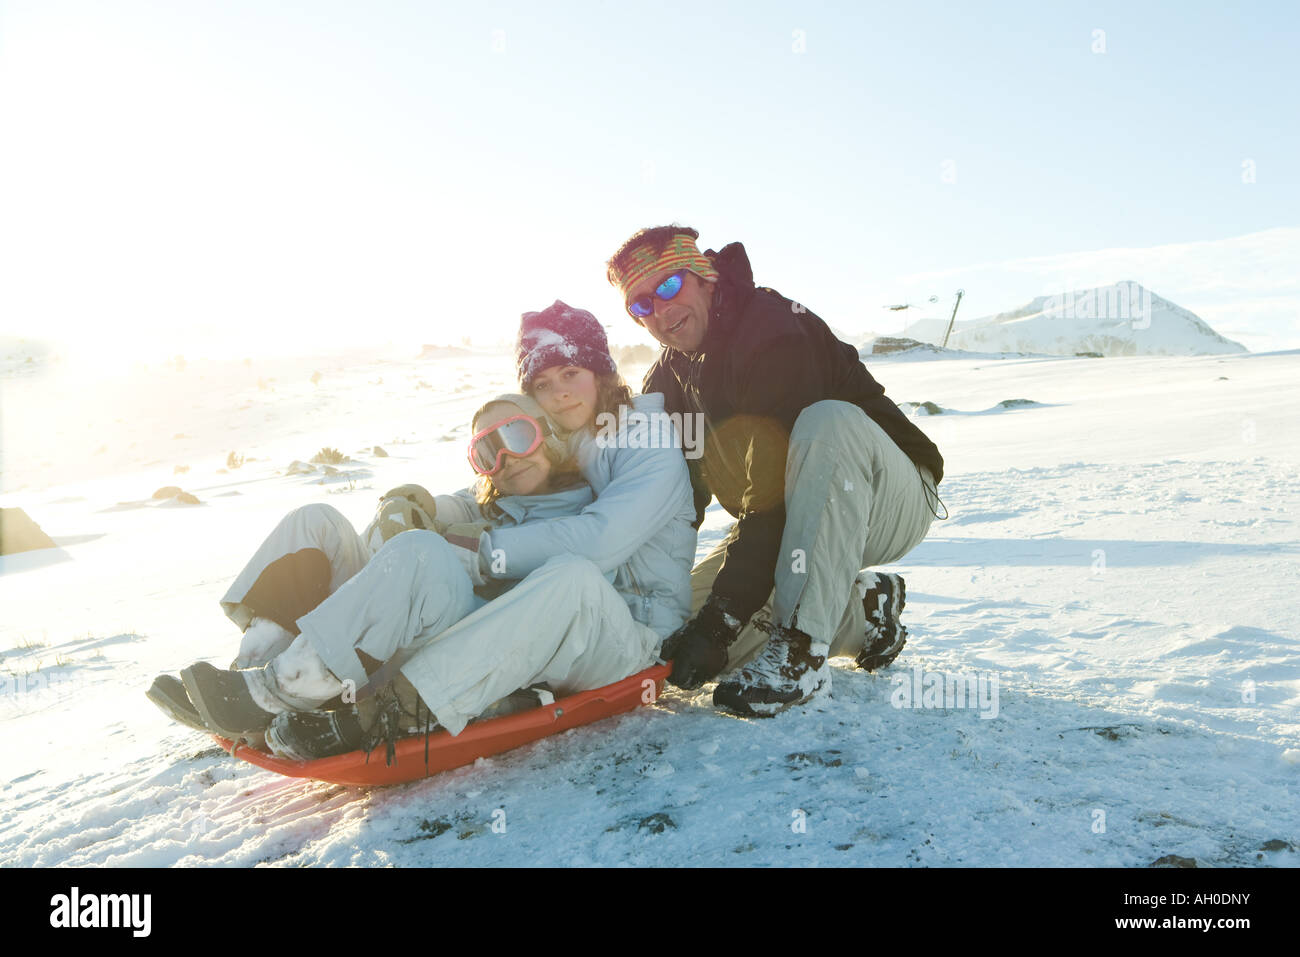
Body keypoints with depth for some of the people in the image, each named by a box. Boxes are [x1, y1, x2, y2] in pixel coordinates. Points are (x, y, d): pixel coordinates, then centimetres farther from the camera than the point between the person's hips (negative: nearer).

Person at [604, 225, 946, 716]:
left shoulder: (776, 331, -25)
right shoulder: (672, 372, 2)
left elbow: (773, 496, -31)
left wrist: (720, 619, -32)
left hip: (892, 501, -7)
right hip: (799, 524, 7)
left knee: (827, 421, -38)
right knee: (684, 617, -9)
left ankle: (801, 648, -36)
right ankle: (861, 611, 6)